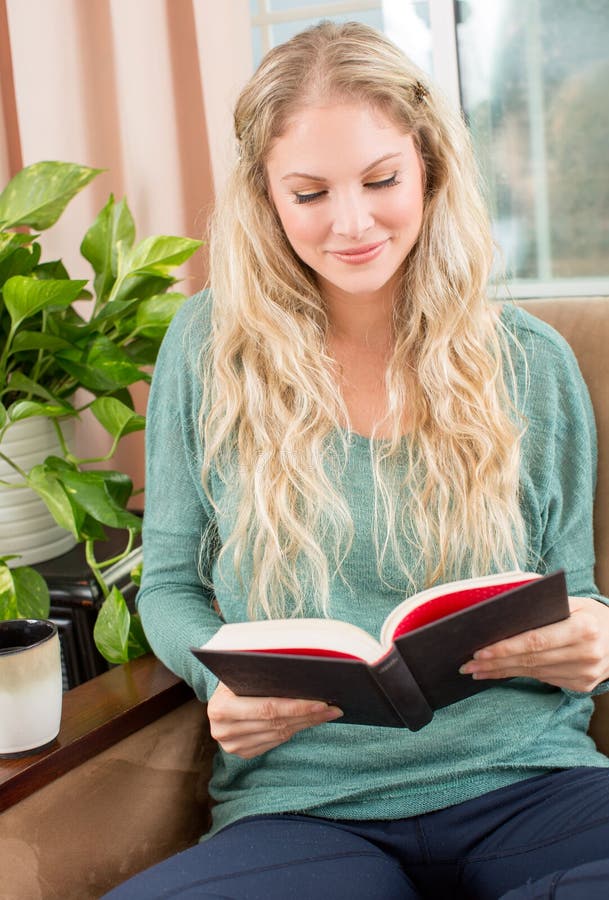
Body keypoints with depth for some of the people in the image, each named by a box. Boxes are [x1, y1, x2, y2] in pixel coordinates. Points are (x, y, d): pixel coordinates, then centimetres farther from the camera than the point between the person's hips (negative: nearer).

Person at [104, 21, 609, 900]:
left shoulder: (530, 364, 6)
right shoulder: (211, 344, 4)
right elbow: (172, 581, 12)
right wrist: (225, 677, -10)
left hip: (521, 781, 1)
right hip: (306, 806, 0)